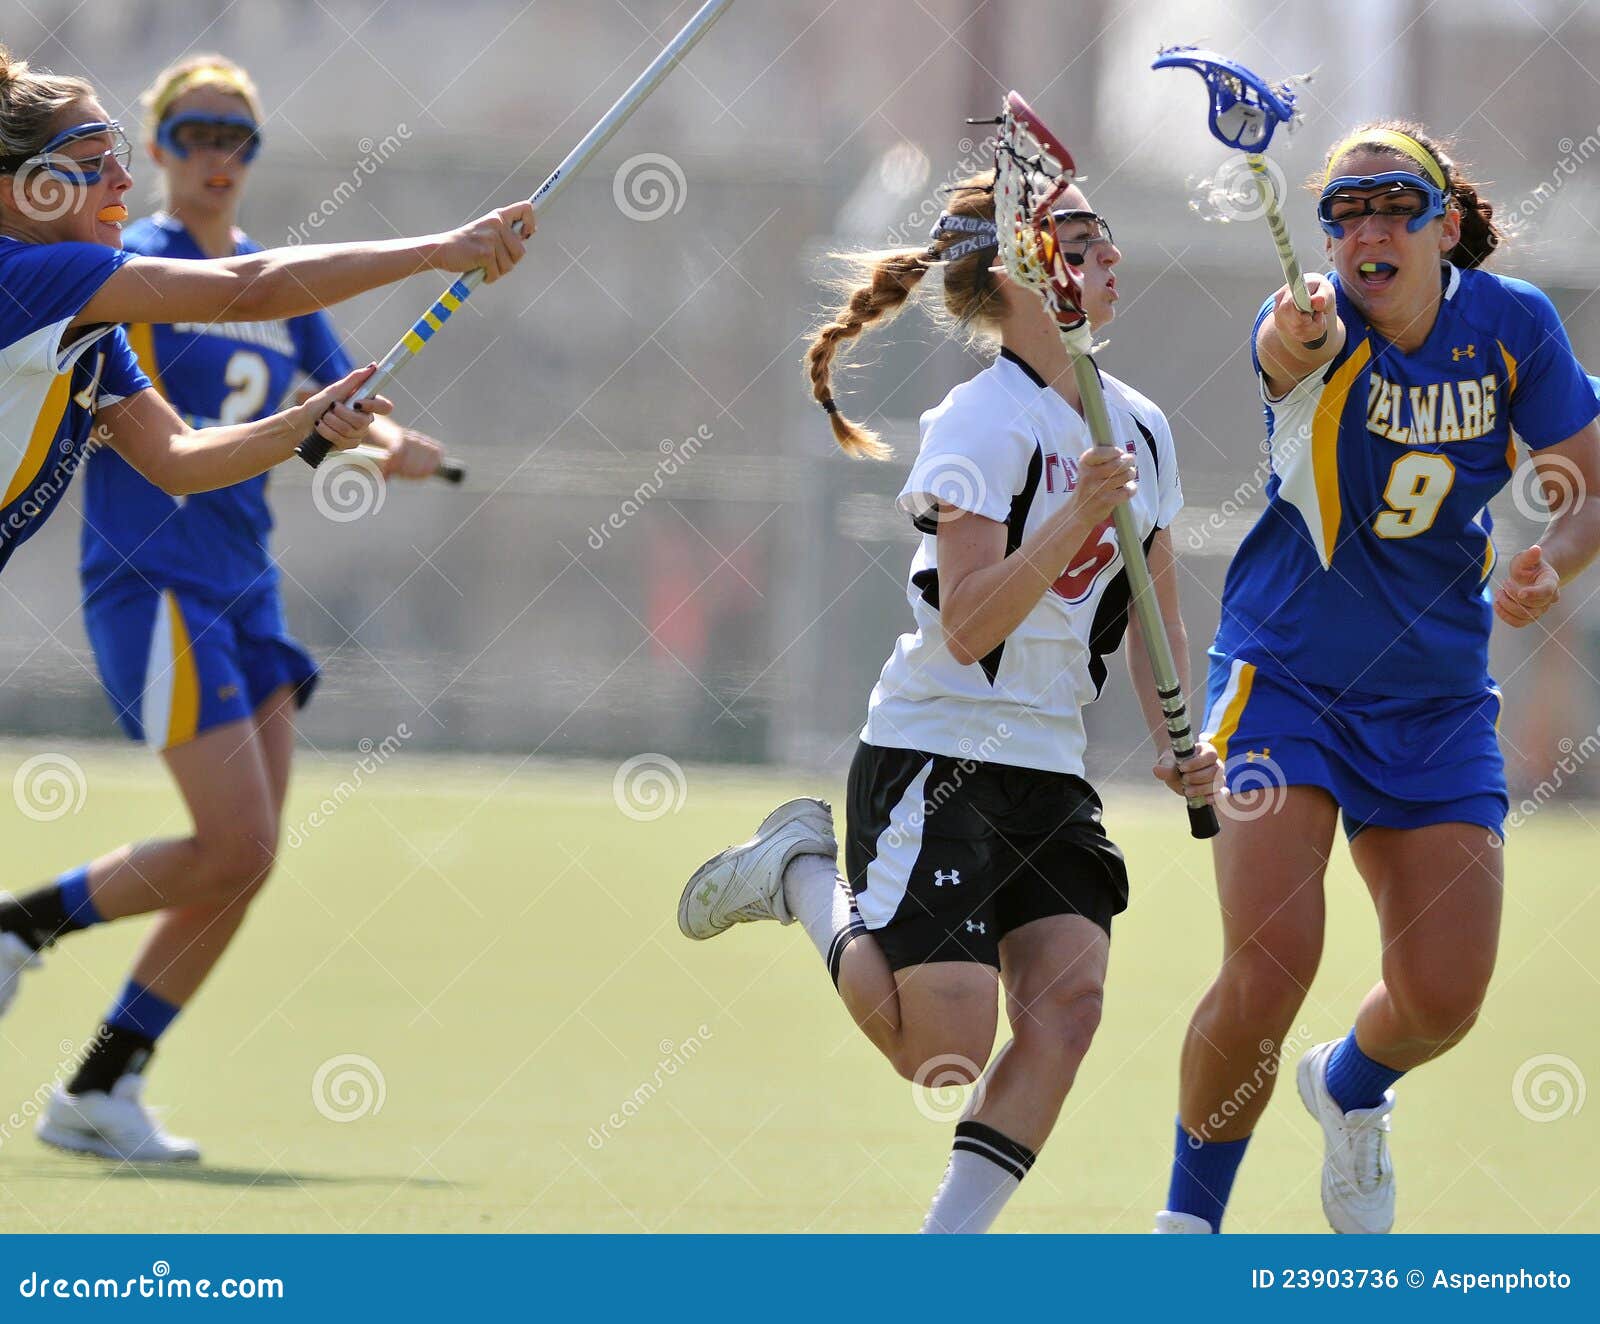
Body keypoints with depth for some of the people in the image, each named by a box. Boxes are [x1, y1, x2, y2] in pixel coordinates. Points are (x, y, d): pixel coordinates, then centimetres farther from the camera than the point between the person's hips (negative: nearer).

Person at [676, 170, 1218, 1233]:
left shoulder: (1142, 428, 10)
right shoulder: (984, 420, -14)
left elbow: (1156, 617, 18)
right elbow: (970, 625, -21)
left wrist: (1177, 740, 2)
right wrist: (1080, 518, -30)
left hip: (1050, 768, 7)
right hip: (934, 761, -7)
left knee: (1067, 1005, -13)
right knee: (944, 1052, -12)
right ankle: (804, 875, 13)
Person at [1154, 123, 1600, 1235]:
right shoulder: (1320, 324, -17)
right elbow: (1289, 351, -42)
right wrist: (1295, 341, -66)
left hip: (1439, 700, 3)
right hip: (1286, 679, -3)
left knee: (1443, 999, -2)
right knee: (1266, 978, -18)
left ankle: (1350, 1090, 36)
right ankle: (1189, 1218, 6)